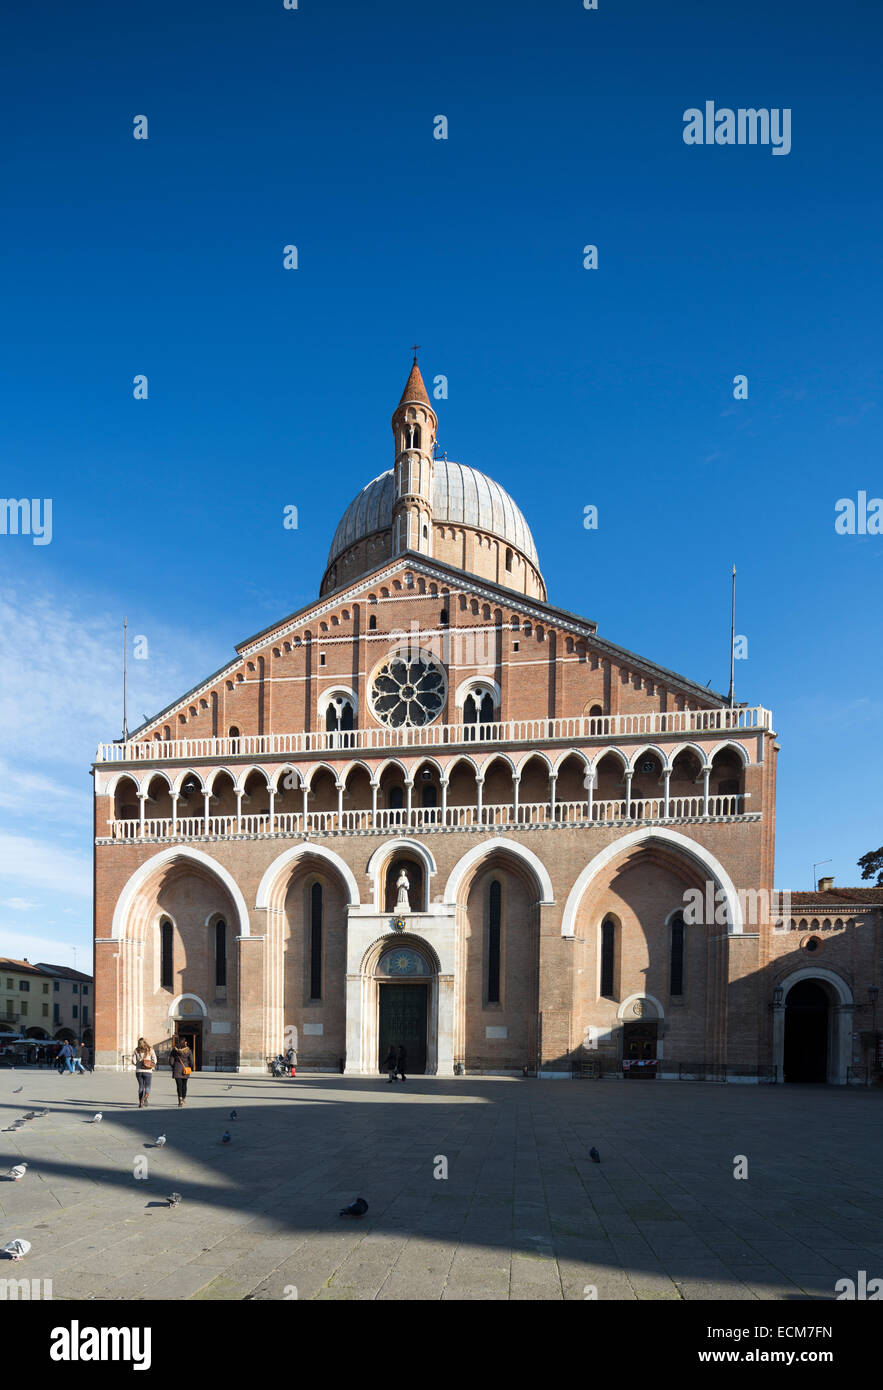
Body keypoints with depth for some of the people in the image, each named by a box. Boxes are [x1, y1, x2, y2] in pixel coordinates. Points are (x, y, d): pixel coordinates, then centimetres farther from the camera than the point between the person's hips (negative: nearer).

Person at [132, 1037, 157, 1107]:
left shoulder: (136, 1050, 4)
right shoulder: (150, 1050, 2)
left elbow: (133, 1061, -1)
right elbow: (154, 1060, -4)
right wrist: (153, 1067, 12)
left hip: (139, 1071, 2)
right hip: (148, 1071, -2)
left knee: (141, 1086, 12)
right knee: (147, 1086, 5)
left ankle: (140, 1103, 7)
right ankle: (146, 1097, -22)